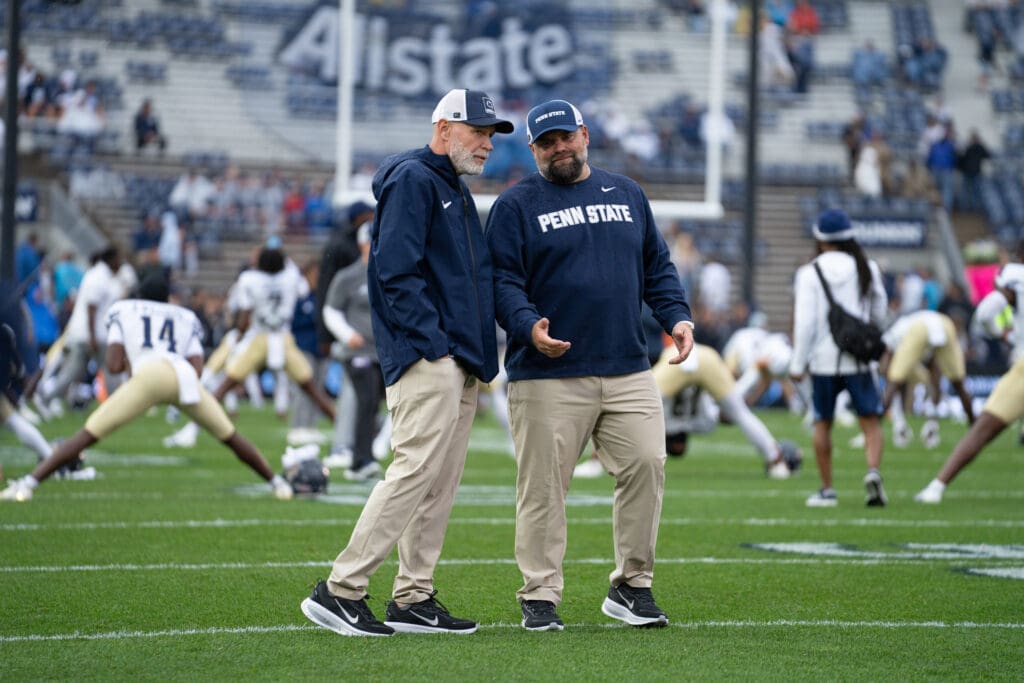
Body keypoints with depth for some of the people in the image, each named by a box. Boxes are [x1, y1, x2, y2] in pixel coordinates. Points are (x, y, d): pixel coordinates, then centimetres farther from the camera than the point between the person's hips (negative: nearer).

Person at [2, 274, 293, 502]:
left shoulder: (122, 310, 26)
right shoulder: (187, 318, 33)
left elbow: (114, 365, 13)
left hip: (149, 375, -3)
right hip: (186, 376, 3)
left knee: (86, 436, -1)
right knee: (231, 437, 25)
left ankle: (28, 483, -11)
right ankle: (278, 484, 32)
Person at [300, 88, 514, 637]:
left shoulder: (457, 193, 24)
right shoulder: (411, 180, -6)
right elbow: (394, 271, -16)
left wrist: (476, 356, 14)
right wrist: (434, 345, -19)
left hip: (459, 365, 10)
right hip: (425, 361, -10)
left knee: (440, 486, 8)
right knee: (417, 470, -16)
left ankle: (413, 600, 11)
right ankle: (340, 590, -14)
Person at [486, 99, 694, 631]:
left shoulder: (626, 193, 18)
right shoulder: (515, 206, 3)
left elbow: (657, 266, 20)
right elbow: (502, 281, -5)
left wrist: (676, 316, 3)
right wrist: (528, 327, -22)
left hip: (629, 372, 4)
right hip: (548, 375, -4)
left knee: (646, 467, -3)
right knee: (543, 486, -3)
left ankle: (631, 586, 8)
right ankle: (539, 597, 6)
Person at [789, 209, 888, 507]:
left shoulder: (810, 273, -6)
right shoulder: (867, 269, 2)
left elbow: (805, 322, -8)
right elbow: (879, 314, 10)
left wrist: (797, 363, -3)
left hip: (823, 359, -1)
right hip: (858, 359, 1)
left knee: (823, 423, 11)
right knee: (870, 420, 5)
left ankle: (827, 490, 13)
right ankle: (873, 470, -20)